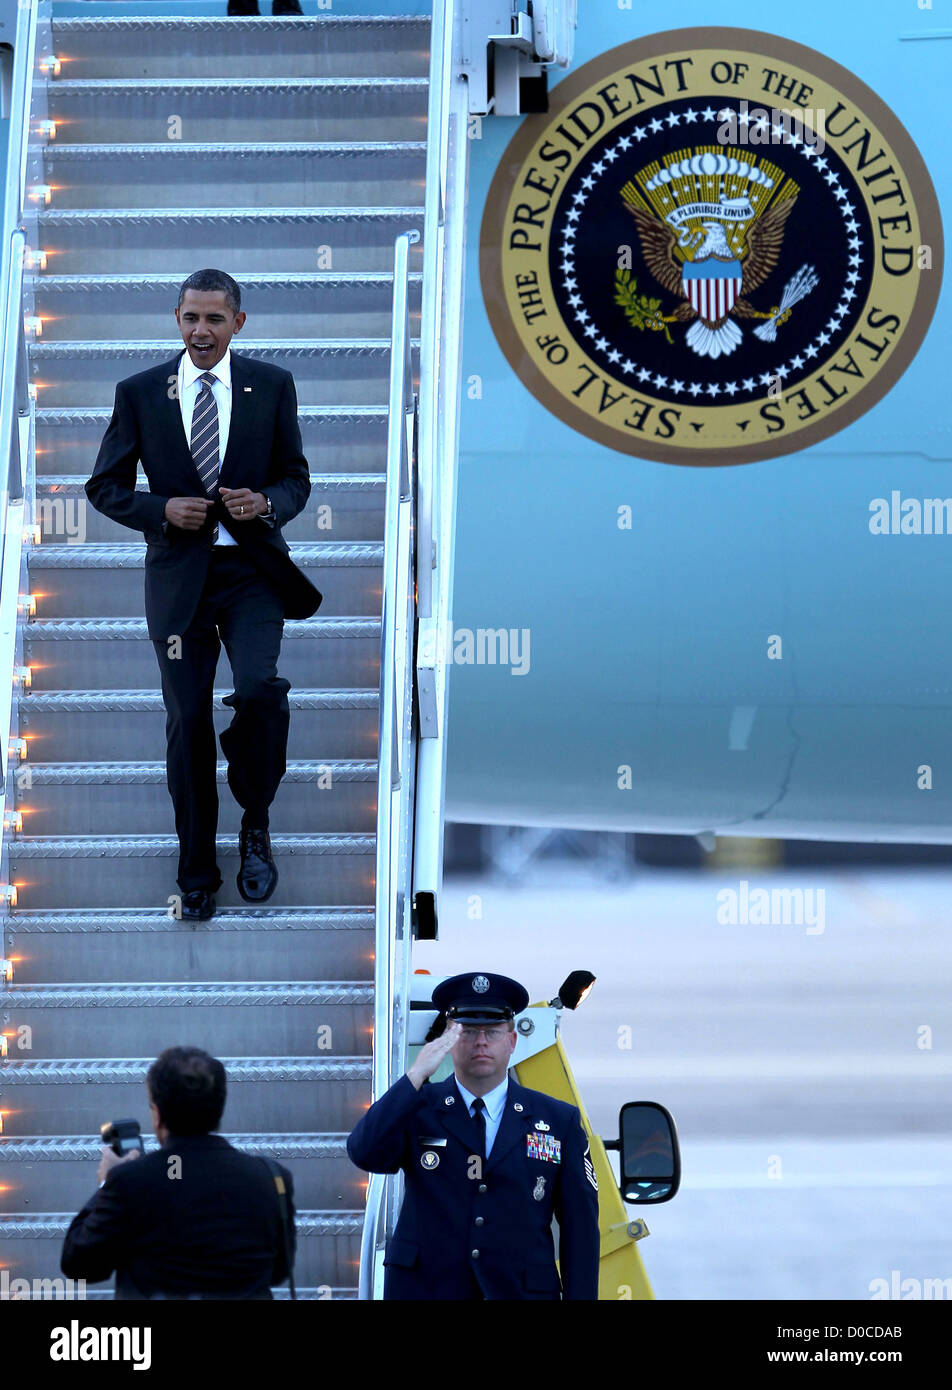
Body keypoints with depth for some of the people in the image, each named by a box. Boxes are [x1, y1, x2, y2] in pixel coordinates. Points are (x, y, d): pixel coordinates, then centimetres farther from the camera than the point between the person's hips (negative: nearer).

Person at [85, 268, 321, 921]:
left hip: (253, 570, -1)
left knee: (260, 691, -22)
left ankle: (256, 821, 5)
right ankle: (197, 876, 17)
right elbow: (105, 487, 7)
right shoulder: (140, 392, 3)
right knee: (188, 722, 4)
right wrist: (162, 510, -11)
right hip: (179, 575, 1)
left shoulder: (272, 385, 4)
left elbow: (296, 478, 10)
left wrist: (264, 503, -13)